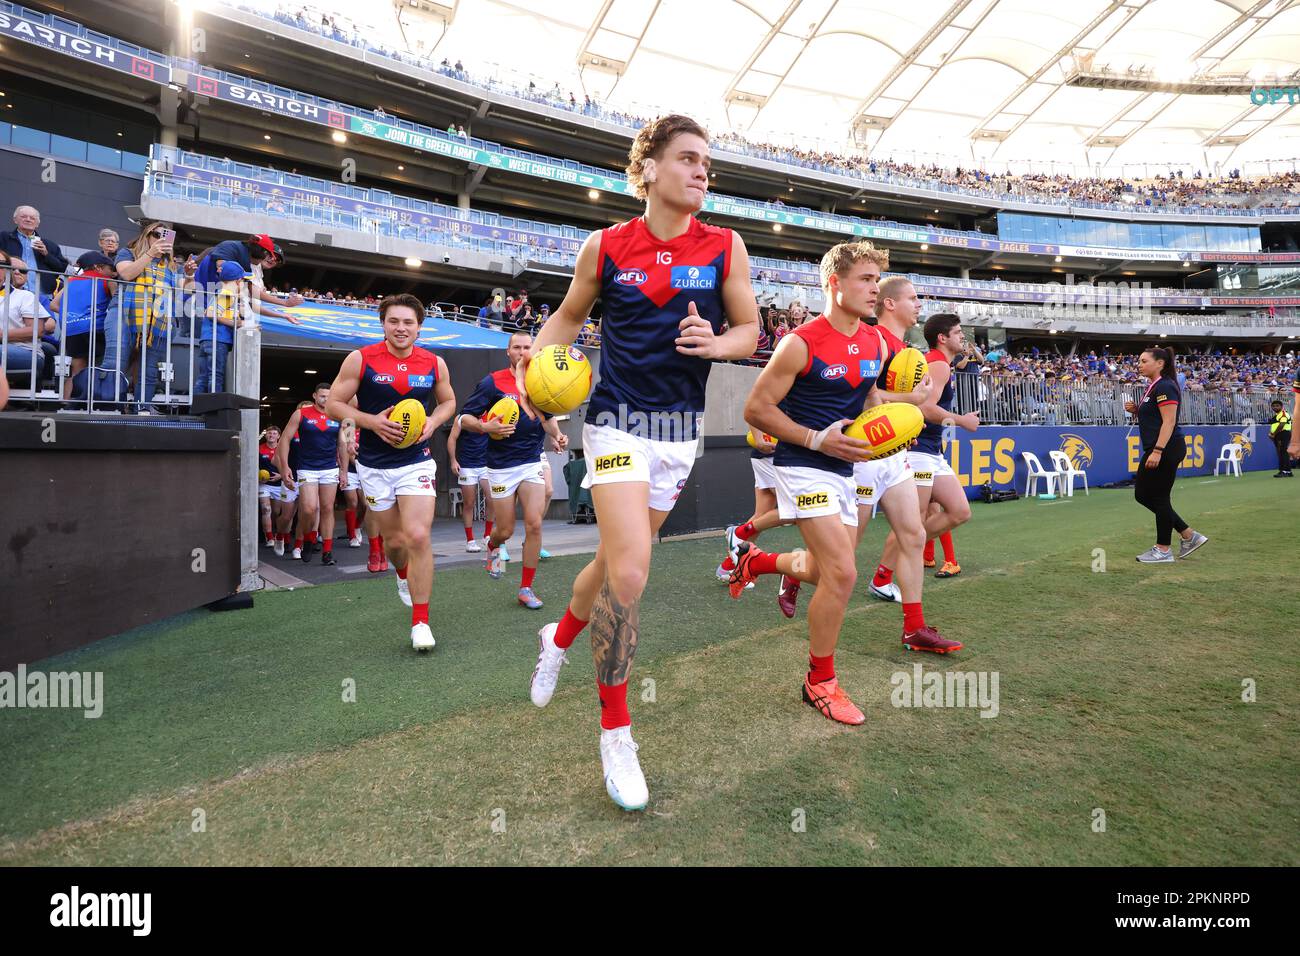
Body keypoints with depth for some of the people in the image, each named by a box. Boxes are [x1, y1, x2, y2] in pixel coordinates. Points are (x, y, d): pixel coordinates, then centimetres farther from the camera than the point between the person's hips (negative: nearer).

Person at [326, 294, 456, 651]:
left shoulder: (435, 364, -1)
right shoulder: (360, 360, -6)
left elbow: (448, 401, 14)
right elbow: (333, 404, -2)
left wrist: (433, 422, -7)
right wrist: (372, 421, -19)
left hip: (417, 461, 0)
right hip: (374, 464, 0)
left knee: (418, 537, -15)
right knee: (394, 540, 11)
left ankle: (420, 621, -3)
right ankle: (403, 575, 50)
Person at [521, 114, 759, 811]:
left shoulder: (725, 246, 3)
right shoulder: (605, 247, 0)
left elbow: (749, 328, 8)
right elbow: (569, 315, 13)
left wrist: (716, 342, -15)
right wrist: (537, 365, -6)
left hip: (680, 427, 3)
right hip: (617, 419, -3)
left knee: (616, 562, 13)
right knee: (628, 570, -17)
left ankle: (559, 637, 47)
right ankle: (615, 731, 4)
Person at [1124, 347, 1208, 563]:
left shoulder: (1165, 387, -13)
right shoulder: (1152, 387, 16)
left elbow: (1169, 421, -20)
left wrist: (1157, 451, -26)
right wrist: (1135, 410, 7)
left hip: (1166, 450, -10)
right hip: (1155, 450, 10)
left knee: (1159, 498, -3)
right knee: (1142, 494, 12)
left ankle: (1163, 550, 8)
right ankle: (1189, 536, 20)